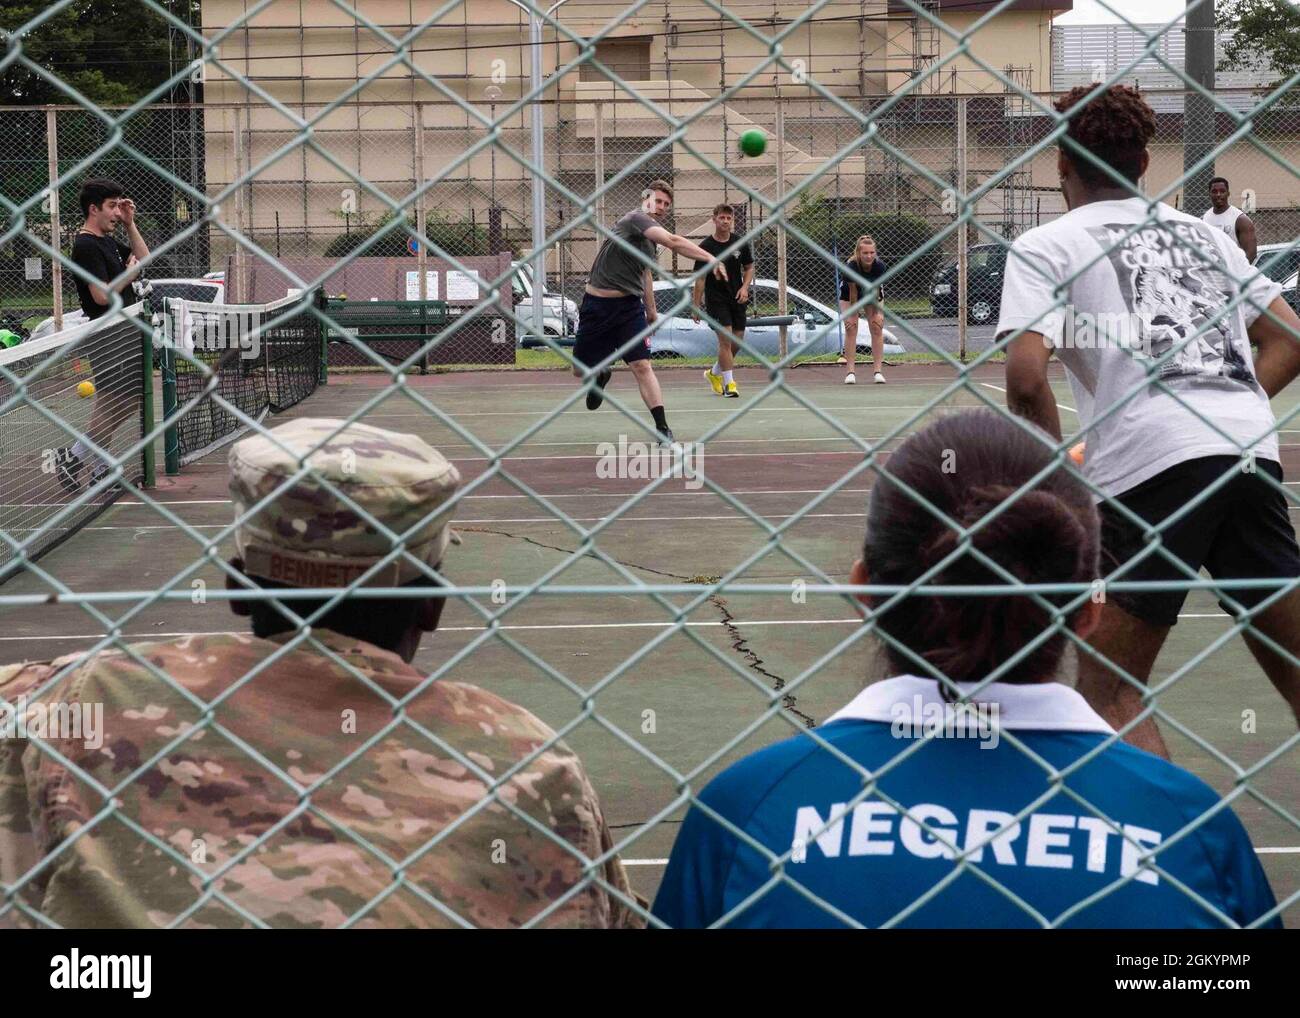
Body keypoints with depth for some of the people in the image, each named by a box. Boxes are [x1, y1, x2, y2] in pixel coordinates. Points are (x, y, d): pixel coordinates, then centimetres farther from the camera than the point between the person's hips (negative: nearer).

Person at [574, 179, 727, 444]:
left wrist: (651, 309, 26)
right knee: (581, 370, 8)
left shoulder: (652, 233, 9)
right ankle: (602, 376, 43)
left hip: (629, 306, 5)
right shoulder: (636, 218, -17)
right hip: (597, 304, -5)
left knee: (641, 366, -13)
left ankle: (662, 427, -15)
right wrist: (709, 258, -39)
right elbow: (672, 241, -33)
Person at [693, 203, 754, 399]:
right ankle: (729, 383, -9)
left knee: (737, 341, 8)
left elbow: (749, 268, 13)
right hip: (716, 300, -4)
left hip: (737, 299, 4)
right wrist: (696, 306, -5)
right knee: (725, 339, -14)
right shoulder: (706, 246, -6)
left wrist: (745, 287, -6)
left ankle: (714, 373, 30)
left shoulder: (741, 244, 3)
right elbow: (700, 278, -3)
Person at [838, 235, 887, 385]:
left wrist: (877, 313, -15)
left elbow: (876, 291, -20)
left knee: (877, 328, -6)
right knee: (851, 328, -10)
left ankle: (878, 371, -3)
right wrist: (852, 315, -19)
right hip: (849, 294, -2)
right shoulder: (851, 267, -37)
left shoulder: (879, 266, -32)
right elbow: (853, 293, -26)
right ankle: (850, 371, -9)